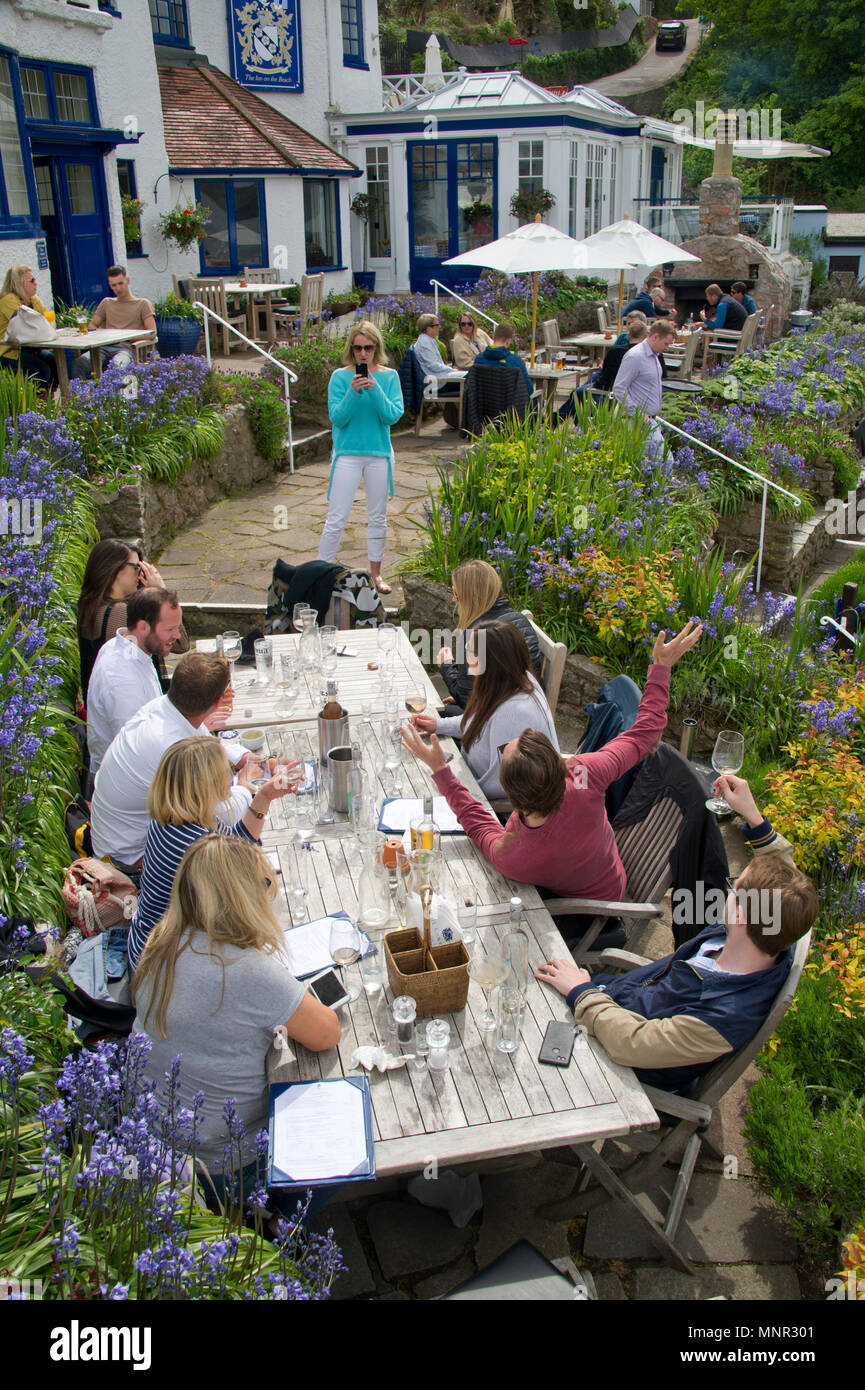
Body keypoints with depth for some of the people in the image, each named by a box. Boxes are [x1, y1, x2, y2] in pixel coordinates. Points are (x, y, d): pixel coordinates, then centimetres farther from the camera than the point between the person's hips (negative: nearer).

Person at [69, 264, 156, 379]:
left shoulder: (143, 304, 16)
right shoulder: (106, 303, 30)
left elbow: (152, 333, 3)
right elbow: (91, 326, 28)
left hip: (126, 348, -4)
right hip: (105, 347, 4)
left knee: (117, 366, -42)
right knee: (79, 363, -30)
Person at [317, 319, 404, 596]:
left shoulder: (389, 376, 1)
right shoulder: (340, 376, -4)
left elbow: (394, 415, -8)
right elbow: (337, 417, -9)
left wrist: (374, 389, -20)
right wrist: (353, 392, -23)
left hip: (379, 453, 2)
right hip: (348, 453, -2)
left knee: (378, 518, 12)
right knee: (336, 519, -3)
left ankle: (375, 573, 26)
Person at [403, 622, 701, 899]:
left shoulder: (507, 858, -41)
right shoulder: (581, 777, -40)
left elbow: (474, 819, -15)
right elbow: (646, 730, -22)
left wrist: (439, 769, -13)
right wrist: (662, 666, -12)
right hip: (608, 888, 2)